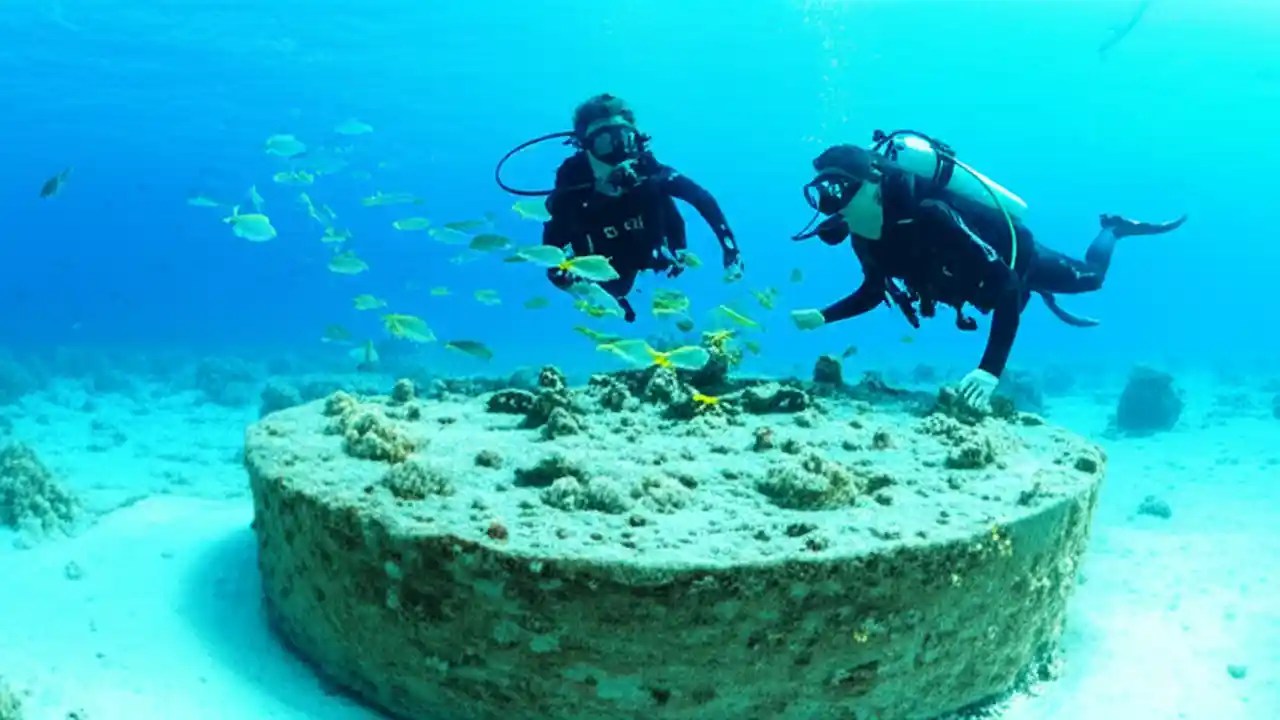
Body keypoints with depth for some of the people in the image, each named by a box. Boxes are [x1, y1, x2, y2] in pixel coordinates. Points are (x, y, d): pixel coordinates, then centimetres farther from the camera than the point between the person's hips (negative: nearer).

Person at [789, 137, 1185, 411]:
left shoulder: (929, 216, -47)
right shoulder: (865, 236, -25)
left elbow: (1007, 284, -49)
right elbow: (874, 291, -4)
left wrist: (991, 368, -59)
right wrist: (823, 317, -22)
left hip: (1017, 255, -6)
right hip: (984, 274, 6)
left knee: (1091, 276, 24)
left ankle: (1114, 228, 47)